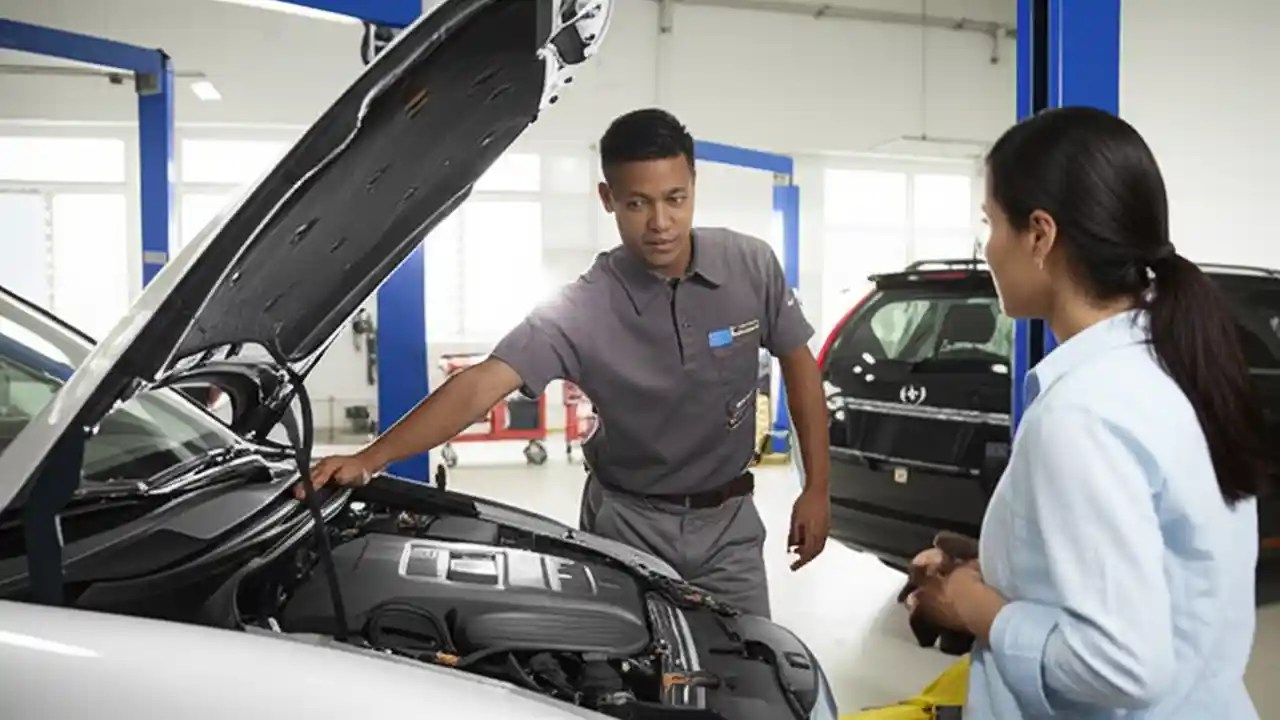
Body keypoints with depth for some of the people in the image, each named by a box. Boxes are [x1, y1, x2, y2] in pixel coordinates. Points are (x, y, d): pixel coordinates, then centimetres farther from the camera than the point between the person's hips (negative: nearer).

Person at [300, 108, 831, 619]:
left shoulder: (752, 265, -12)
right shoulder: (582, 310, -21)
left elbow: (799, 364, 1)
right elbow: (481, 385, -29)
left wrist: (816, 487, -1)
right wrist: (369, 459, -41)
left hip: (727, 520, 2)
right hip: (628, 521, -2)